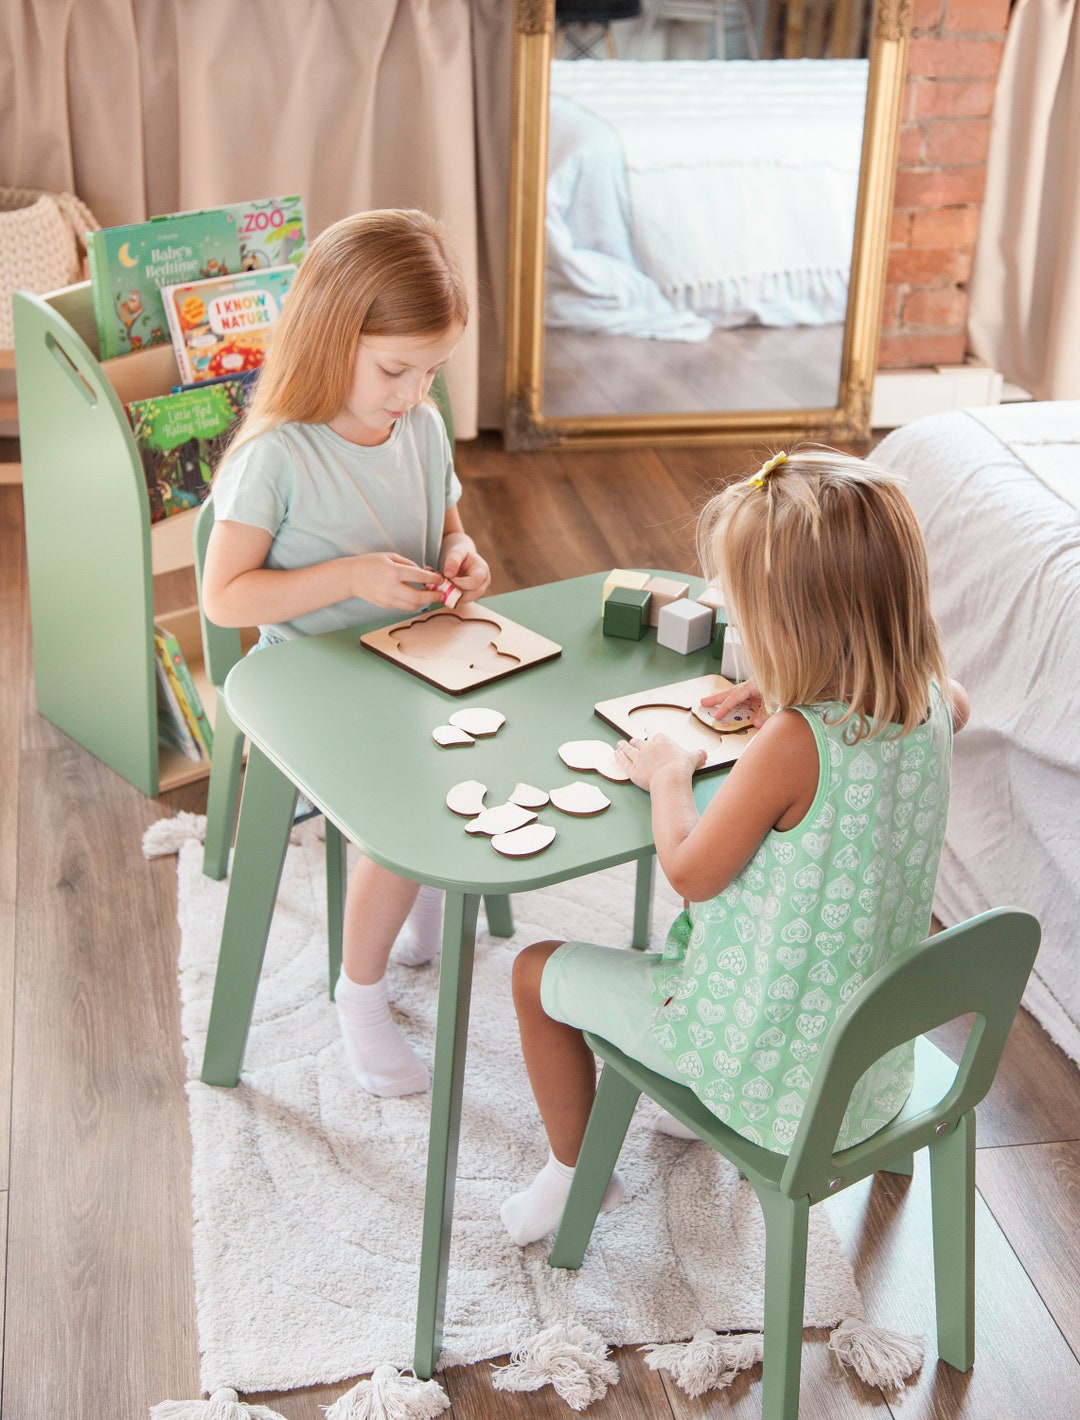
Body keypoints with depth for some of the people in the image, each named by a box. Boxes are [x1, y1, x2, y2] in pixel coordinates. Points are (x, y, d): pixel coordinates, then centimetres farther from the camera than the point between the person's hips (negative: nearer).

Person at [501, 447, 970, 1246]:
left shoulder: (793, 745, -32)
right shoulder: (927, 701, -11)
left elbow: (691, 873, -20)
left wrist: (668, 773, -2)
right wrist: (784, 697, 9)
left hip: (772, 1055, -7)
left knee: (536, 974, 11)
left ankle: (575, 1174, 30)